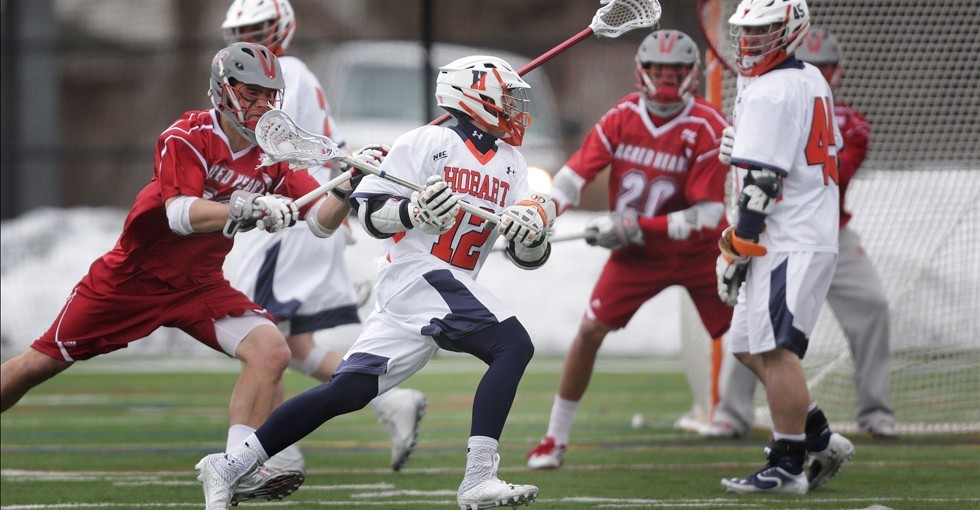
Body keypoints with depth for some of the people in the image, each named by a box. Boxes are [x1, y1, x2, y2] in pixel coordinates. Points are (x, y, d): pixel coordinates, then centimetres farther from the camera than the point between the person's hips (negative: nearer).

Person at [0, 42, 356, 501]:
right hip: (132, 276, -4)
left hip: (199, 286, 4)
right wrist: (247, 210, -48)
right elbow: (181, 215, -34)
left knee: (270, 351, -19)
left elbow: (321, 222, -10)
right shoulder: (186, 139, -20)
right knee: (41, 362, 3)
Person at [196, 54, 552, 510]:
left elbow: (529, 257, 13)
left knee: (351, 390, 1)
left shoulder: (511, 164, 16)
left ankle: (230, 467, 4)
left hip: (452, 290, 7)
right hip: (418, 275, -7)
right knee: (513, 347, -22)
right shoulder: (428, 144, -4)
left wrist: (532, 236, -10)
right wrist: (416, 211, -24)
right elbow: (371, 212, -5)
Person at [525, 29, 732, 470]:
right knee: (590, 331, -7)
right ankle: (555, 439, 5)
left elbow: (708, 215, -23)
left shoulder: (707, 128, -20)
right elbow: (576, 174, -8)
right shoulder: (623, 117, -8)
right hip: (636, 252, 3)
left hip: (696, 252, -3)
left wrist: (637, 226, -28)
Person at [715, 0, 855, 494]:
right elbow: (831, 154, 22)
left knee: (775, 351, -11)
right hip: (816, 235, 10)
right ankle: (821, 439, 17)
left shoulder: (769, 93, -14)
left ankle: (786, 467, -11)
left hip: (788, 244, -10)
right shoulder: (813, 82, 16)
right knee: (748, 346, 15)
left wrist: (734, 252, -15)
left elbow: (761, 184, -19)